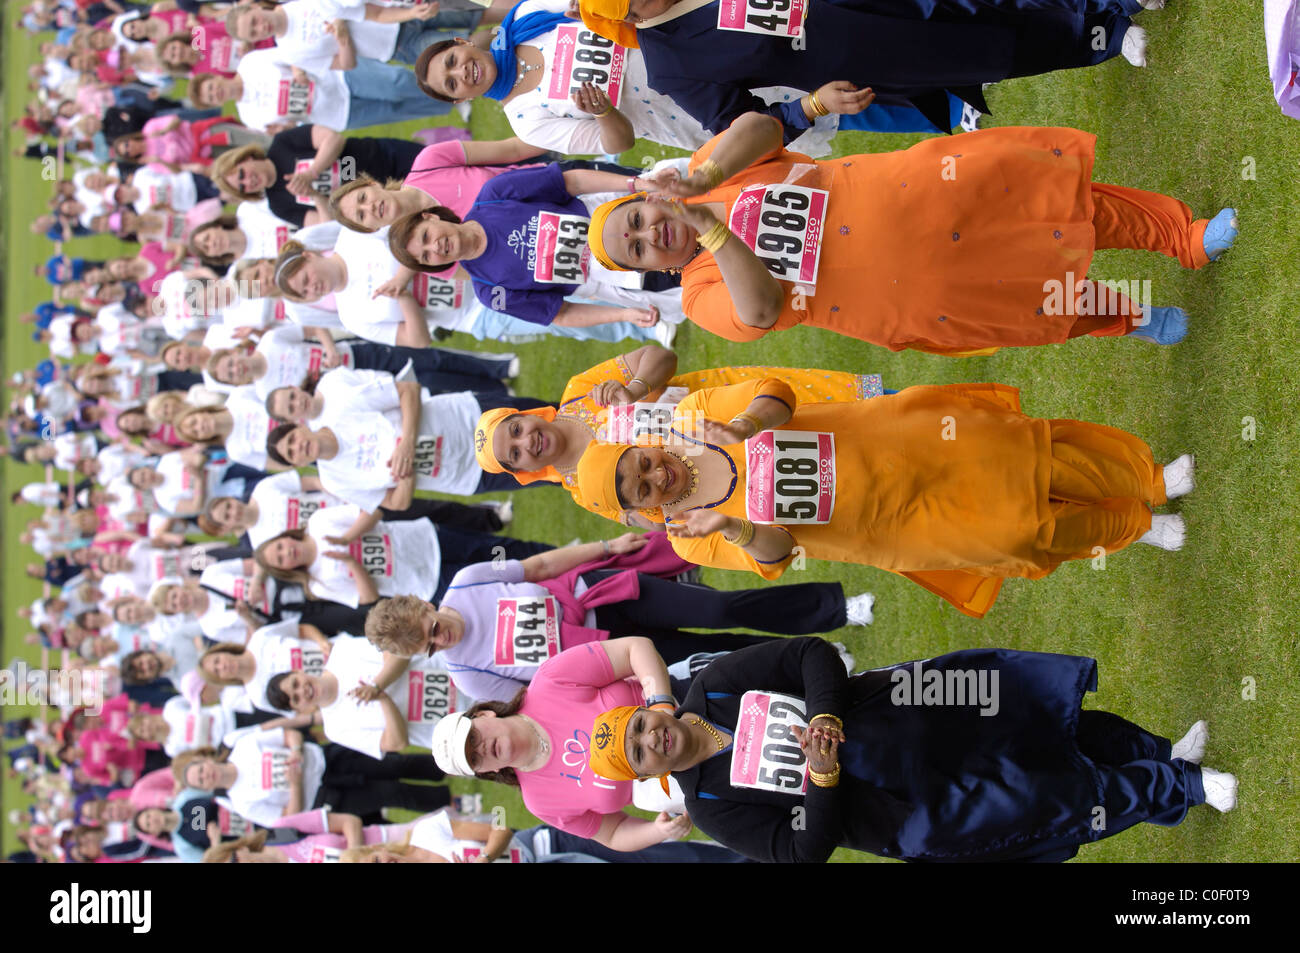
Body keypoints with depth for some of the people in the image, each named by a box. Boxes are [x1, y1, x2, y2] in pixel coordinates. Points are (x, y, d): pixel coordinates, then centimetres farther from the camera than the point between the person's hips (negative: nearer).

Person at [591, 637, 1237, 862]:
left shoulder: (712, 686, -3)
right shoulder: (713, 807, -9)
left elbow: (812, 653, -5)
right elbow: (807, 849, -13)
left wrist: (825, 717, -22)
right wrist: (824, 775, -29)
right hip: (900, 813, -3)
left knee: (1049, 714, 2)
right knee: (1053, 800, -8)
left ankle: (1165, 757, 26)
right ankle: (1181, 787, 12)